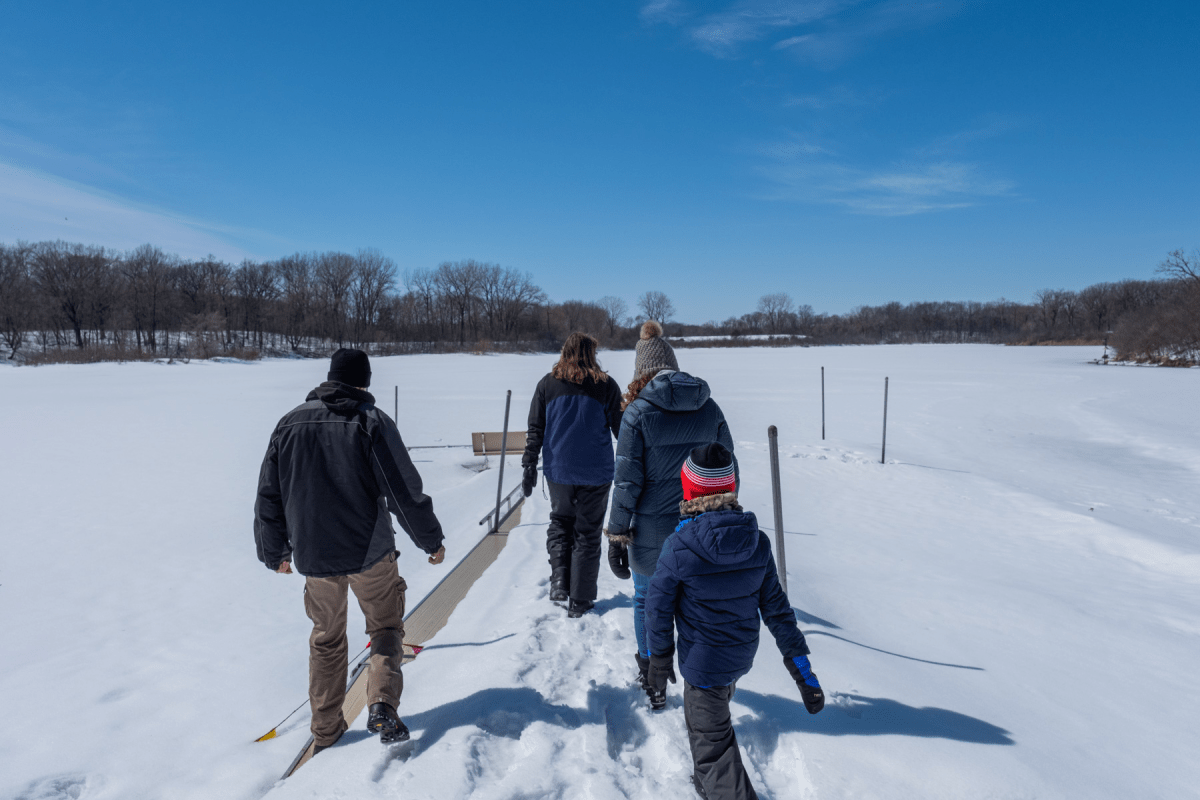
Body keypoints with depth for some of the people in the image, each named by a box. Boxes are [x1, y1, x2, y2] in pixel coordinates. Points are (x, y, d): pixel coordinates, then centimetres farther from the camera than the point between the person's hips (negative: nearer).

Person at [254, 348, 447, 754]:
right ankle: (382, 705, -1)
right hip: (370, 552, -4)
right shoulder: (372, 422, -10)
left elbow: (269, 496, 10)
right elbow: (405, 492, -12)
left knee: (326, 637, 21)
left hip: (313, 555, 4)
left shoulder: (290, 423, 4)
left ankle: (326, 729, 27)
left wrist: (274, 552, 22)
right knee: (386, 628, 16)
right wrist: (432, 540, 0)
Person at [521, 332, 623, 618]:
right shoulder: (606, 386, -3)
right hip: (596, 473, -1)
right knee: (588, 532, 10)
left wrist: (529, 468, 8)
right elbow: (622, 430, 3)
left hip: (558, 470, 1)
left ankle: (559, 582, 5)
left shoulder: (547, 384, 1)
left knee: (560, 522, 21)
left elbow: (535, 431, 2)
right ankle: (580, 601, 15)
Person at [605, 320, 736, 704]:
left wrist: (616, 537, -5)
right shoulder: (709, 408, -1)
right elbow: (728, 471, 5)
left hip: (652, 531, -3)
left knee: (647, 600, 19)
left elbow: (627, 481, -13)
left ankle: (650, 674, 35)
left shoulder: (638, 411, -12)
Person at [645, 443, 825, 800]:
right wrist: (800, 664, 4)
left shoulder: (678, 547, -23)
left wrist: (660, 659, 3)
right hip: (743, 656, 6)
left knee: (712, 742, 9)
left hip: (702, 661, -6)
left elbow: (659, 607, -12)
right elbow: (775, 606, -4)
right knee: (708, 716, 30)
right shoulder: (758, 542, -10)